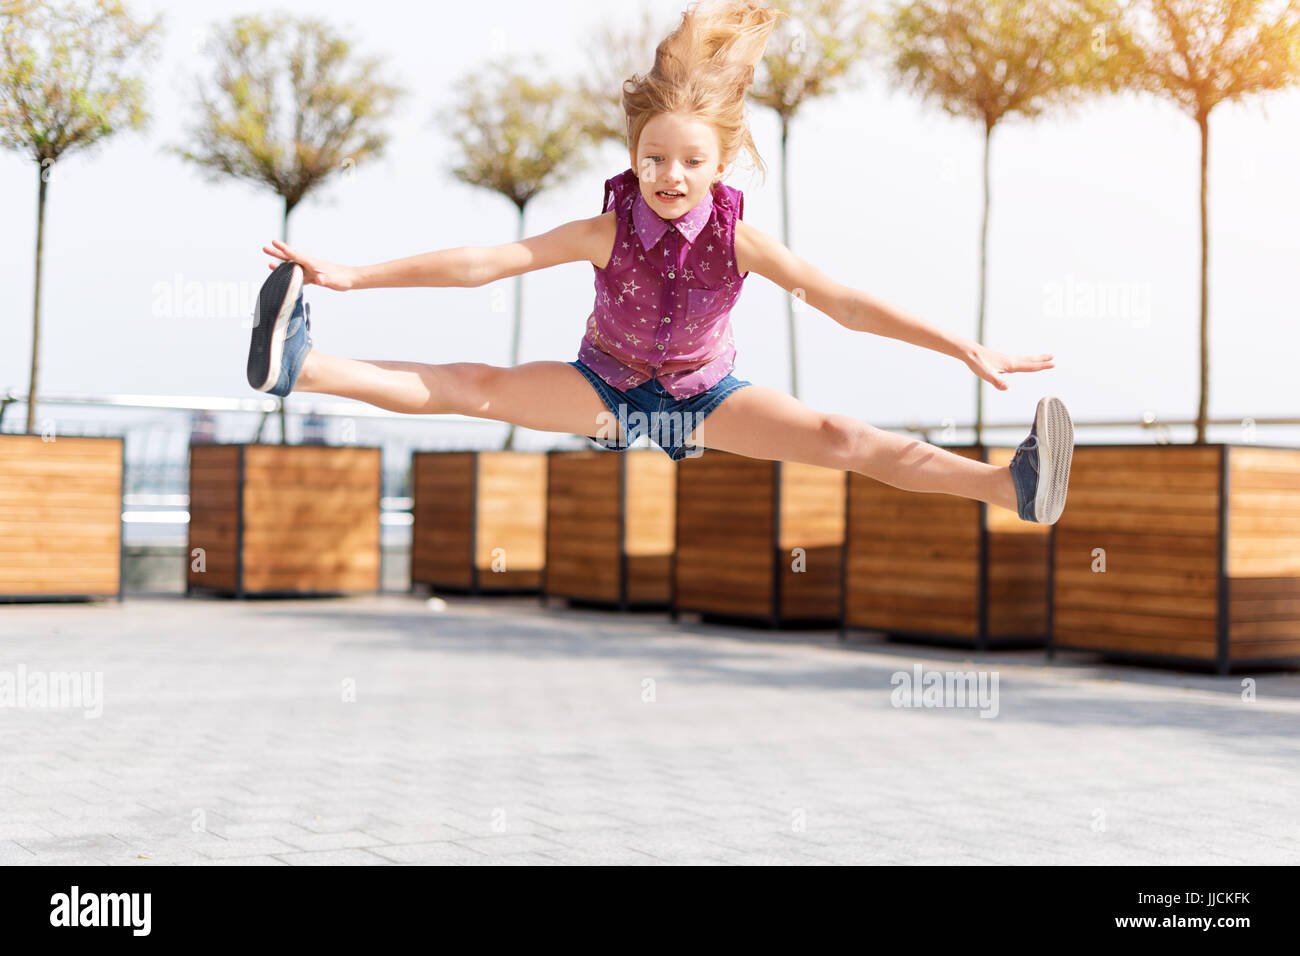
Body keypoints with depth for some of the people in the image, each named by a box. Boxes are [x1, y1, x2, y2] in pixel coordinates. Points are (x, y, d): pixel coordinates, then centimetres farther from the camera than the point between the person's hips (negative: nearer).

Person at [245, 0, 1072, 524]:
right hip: (607, 388, 1)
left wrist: (964, 348, -30)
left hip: (708, 399, -1)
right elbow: (484, 262, -22)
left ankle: (1011, 488, -35)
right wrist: (351, 276, -25)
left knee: (838, 439, -21)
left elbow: (843, 302, -23)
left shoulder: (740, 241, -21)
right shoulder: (608, 232, -20)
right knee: (477, 388, -21)